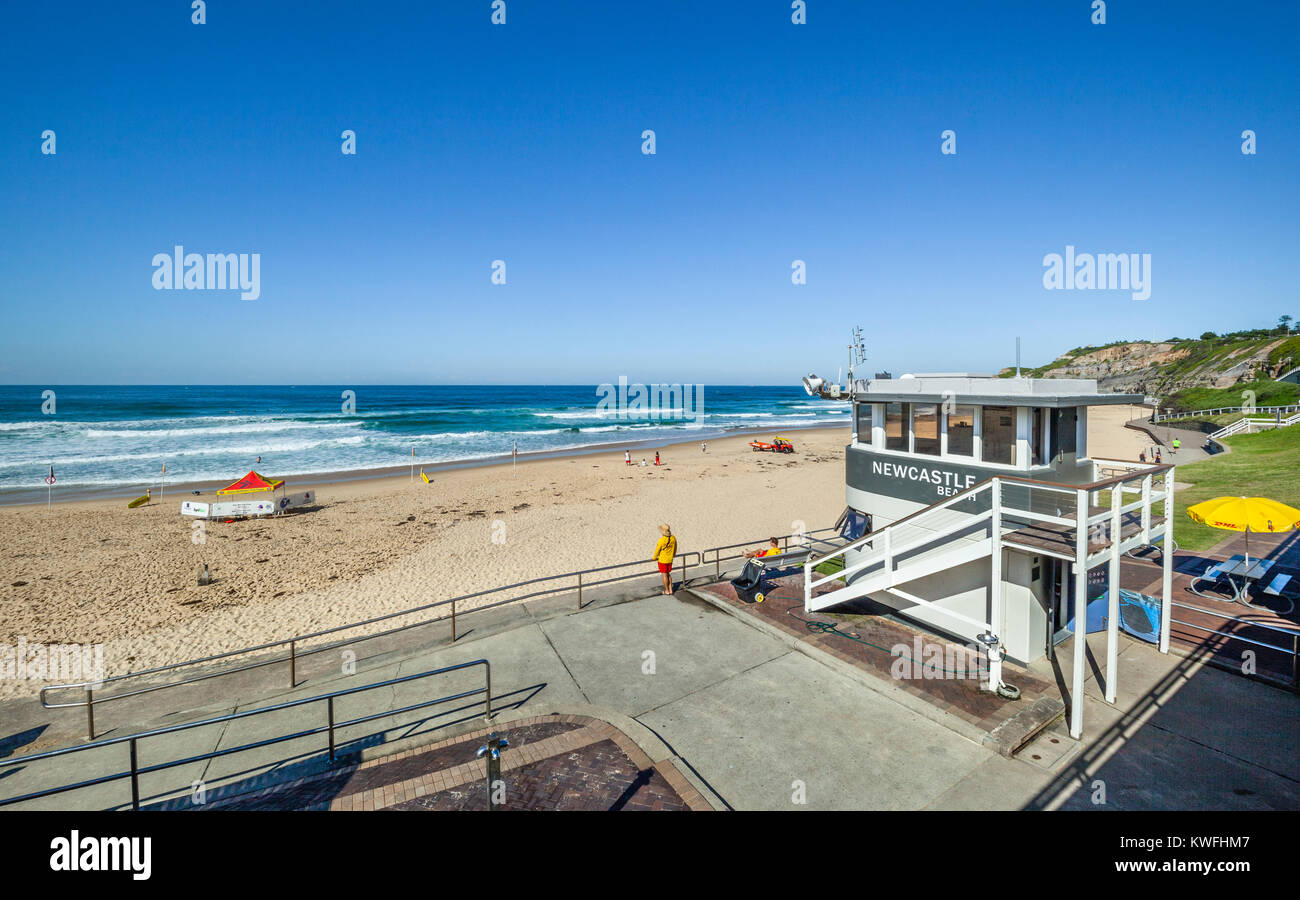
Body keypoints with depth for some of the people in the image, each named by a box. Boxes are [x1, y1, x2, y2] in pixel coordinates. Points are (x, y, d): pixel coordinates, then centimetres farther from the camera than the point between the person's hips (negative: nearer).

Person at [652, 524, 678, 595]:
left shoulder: (661, 540, -24)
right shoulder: (673, 538, -7)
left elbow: (657, 550, -12)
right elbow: (675, 547, 9)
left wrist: (654, 558, 5)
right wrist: (673, 554, 28)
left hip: (662, 560, -6)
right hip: (670, 560, 6)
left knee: (664, 575, 7)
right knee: (668, 574, 20)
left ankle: (667, 590, 17)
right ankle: (670, 589, 23)